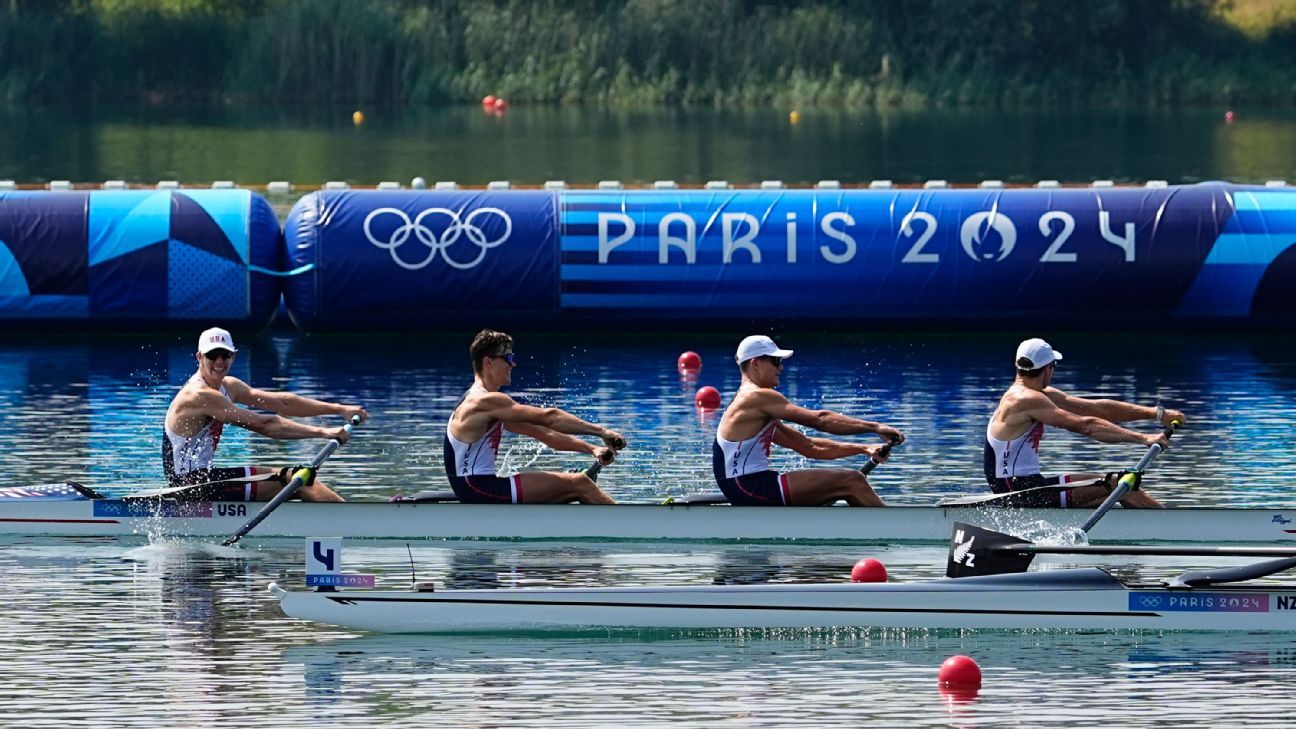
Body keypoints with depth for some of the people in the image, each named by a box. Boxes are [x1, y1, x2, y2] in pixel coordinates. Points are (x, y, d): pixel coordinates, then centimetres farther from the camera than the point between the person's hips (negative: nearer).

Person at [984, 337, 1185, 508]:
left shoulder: (1040, 396, 13)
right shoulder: (1025, 400, -18)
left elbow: (1098, 408, 11)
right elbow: (1085, 426, -23)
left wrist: (1157, 414, 6)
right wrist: (1142, 438, -24)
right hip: (1022, 491, -10)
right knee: (1118, 485, -8)